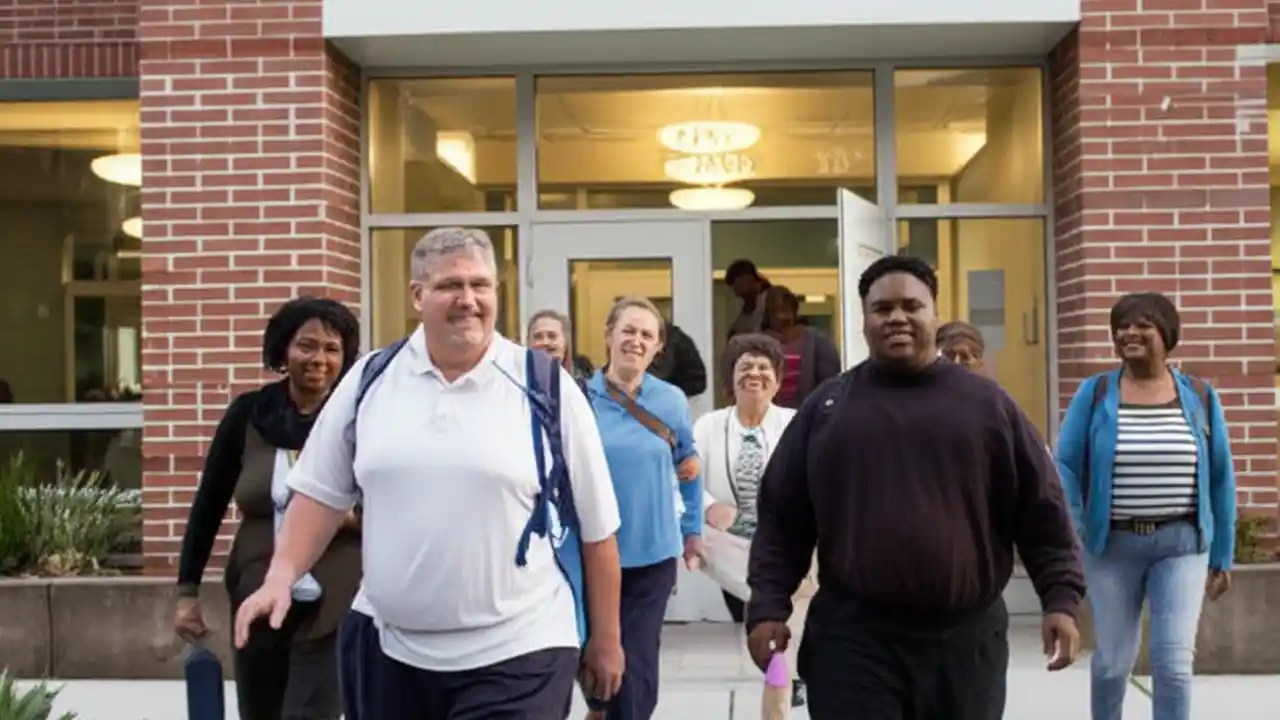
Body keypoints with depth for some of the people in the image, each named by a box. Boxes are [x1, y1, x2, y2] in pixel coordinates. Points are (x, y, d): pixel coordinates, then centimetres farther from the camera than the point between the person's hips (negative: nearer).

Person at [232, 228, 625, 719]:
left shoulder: (546, 388, -6)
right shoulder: (370, 380, 3)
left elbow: (596, 526, -1)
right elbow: (322, 491, 10)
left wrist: (605, 639, 3)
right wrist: (281, 577, -3)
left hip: (514, 653, -3)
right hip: (386, 645, 4)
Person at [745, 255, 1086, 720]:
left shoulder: (987, 403, 6)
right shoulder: (826, 407, 5)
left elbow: (1041, 512, 6)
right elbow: (781, 518, 6)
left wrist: (1060, 600, -2)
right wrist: (768, 607, -2)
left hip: (965, 639, 2)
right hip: (853, 639, -1)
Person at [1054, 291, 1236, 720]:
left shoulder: (1199, 396, 3)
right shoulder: (1094, 393, -1)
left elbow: (1220, 479, 7)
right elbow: (1066, 465, -4)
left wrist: (1223, 555, 7)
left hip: (1181, 544, 0)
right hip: (1112, 544, 0)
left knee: (1174, 661, -6)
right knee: (1113, 660, 11)